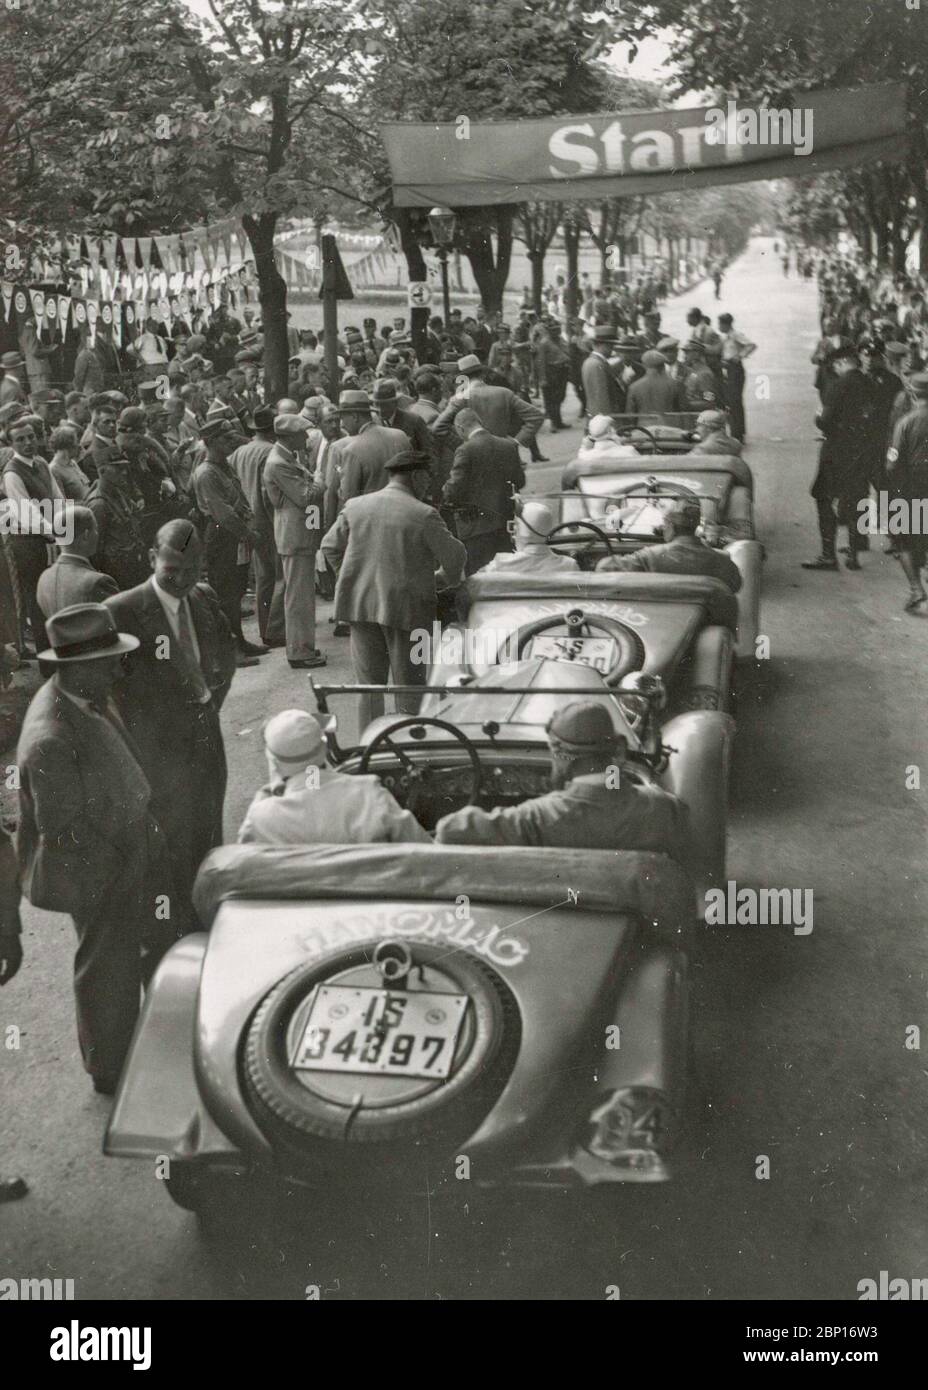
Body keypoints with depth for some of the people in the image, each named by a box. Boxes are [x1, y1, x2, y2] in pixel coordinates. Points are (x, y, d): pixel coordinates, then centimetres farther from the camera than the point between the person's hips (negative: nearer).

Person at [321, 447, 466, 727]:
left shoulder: (355, 507, 4)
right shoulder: (424, 515, -11)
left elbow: (330, 546, 12)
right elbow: (455, 556, -7)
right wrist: (441, 580, 12)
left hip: (361, 605, 4)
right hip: (405, 607, -4)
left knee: (370, 685, 13)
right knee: (408, 686, 7)